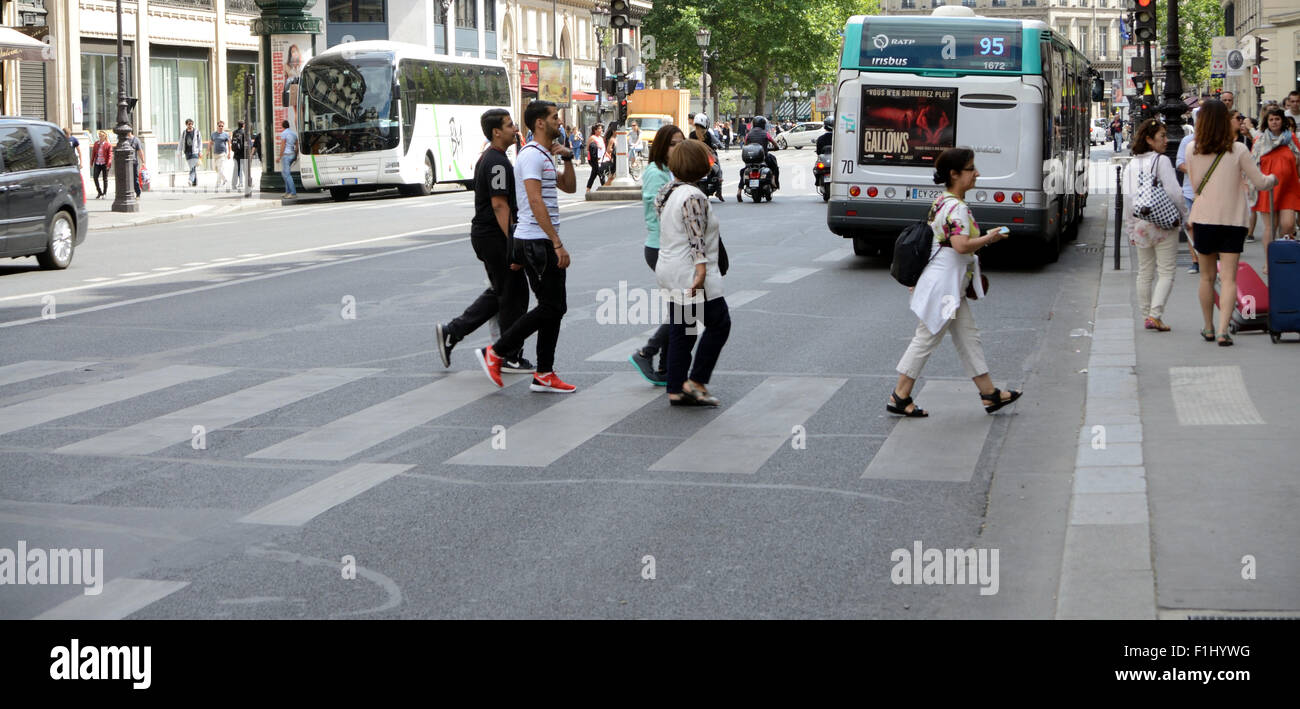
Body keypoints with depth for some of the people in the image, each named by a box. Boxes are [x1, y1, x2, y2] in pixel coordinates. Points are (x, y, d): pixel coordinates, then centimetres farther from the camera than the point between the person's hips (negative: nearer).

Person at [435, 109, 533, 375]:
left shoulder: (488, 158, 15)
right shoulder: (497, 162, -17)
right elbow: (499, 205, -22)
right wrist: (513, 245, -24)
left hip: (483, 234, 10)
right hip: (495, 236, -10)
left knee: (499, 292, 17)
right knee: (513, 294, -2)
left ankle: (451, 332, 16)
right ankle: (511, 358, 6)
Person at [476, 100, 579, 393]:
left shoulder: (545, 156, 18)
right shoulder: (532, 155, -14)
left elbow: (569, 187, 26)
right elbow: (536, 203, -22)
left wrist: (567, 159, 8)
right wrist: (557, 243, -25)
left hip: (546, 243, 10)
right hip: (536, 242, -10)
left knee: (556, 308, 9)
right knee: (550, 308, -9)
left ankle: (544, 375, 11)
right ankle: (495, 353, -2)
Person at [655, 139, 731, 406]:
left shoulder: (665, 192, 12)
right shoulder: (693, 197, -17)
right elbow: (696, 239, -23)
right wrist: (701, 271, -28)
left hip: (669, 271, 9)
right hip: (691, 274, -9)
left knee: (679, 330, 11)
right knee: (719, 324, 2)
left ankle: (676, 390, 11)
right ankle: (696, 382, 0)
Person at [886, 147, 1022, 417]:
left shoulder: (942, 201, 11)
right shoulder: (957, 207, -20)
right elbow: (961, 245, -31)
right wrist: (989, 238, -17)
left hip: (951, 286, 11)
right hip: (944, 284, -11)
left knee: (968, 337, 13)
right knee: (927, 339, -2)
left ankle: (989, 394, 19)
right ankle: (900, 397, 6)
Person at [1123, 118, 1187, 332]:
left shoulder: (1130, 165, 7)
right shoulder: (1162, 161, -12)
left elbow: (1127, 199, 7)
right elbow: (1174, 192, -16)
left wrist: (1131, 227, 12)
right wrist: (1184, 216, -3)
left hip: (1140, 225, 6)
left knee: (1144, 273, 15)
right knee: (1166, 273, -2)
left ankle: (1147, 315, 19)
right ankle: (1155, 315, -13)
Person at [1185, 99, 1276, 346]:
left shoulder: (1193, 150, -3)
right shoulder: (1238, 150, -9)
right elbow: (1260, 183, -2)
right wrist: (1272, 179, 20)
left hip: (1203, 219, 2)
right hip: (1232, 219, -2)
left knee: (1207, 277, 14)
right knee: (1228, 277, -2)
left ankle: (1208, 328, 24)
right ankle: (1223, 330, -14)